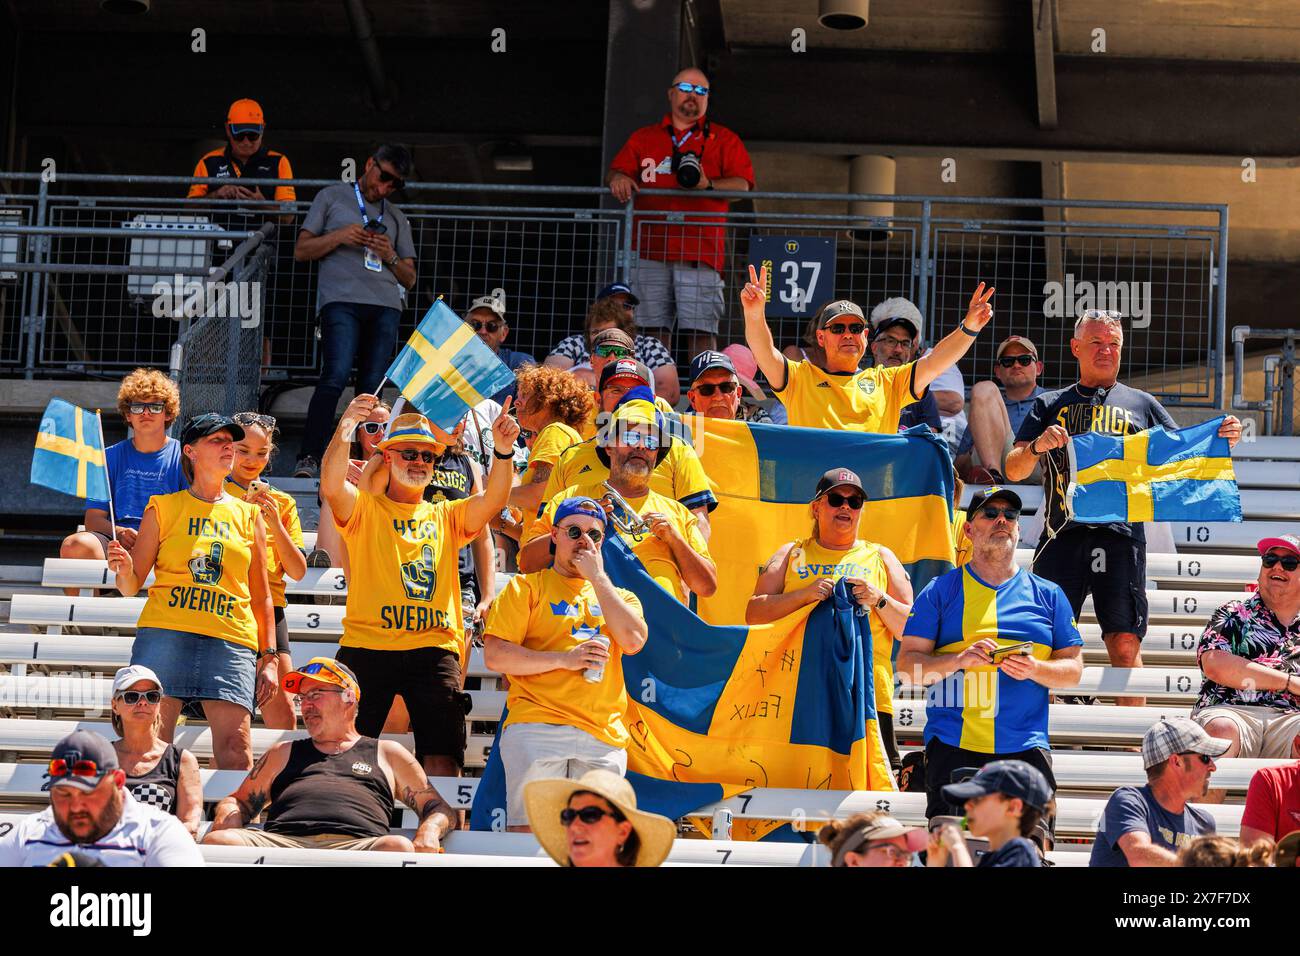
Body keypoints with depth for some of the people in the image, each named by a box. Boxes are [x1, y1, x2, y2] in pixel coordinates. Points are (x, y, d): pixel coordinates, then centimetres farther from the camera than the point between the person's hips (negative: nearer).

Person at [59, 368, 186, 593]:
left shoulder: (183, 457, 13)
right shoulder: (111, 456, 19)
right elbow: (93, 519, 12)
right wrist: (118, 532, -11)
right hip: (116, 542, 2)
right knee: (75, 545, -31)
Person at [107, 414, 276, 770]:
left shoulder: (249, 515, 18)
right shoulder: (163, 508, 13)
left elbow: (261, 595, 20)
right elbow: (132, 585, 12)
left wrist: (269, 657, 12)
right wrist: (124, 570, -12)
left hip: (231, 639, 1)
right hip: (165, 633, -1)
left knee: (235, 747, -11)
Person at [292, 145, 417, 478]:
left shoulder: (397, 217, 28)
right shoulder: (332, 197, 18)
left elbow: (410, 279, 25)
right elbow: (301, 250, 13)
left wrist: (390, 257, 4)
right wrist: (338, 237, -3)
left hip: (385, 305, 4)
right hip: (341, 298, -4)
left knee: (371, 386, -6)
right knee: (336, 377, -21)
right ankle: (309, 458, -25)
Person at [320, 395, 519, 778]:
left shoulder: (447, 516, 20)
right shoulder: (365, 509, 11)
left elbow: (493, 499, 3)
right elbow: (331, 486, -10)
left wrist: (503, 450, -16)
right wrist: (345, 429, -26)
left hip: (434, 649, 2)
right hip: (367, 646, -2)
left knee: (442, 760, -7)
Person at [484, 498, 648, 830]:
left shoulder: (618, 596, 23)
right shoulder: (527, 587, 12)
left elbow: (633, 641, 1)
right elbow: (495, 655, 1)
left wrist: (597, 577, 4)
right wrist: (564, 659, -8)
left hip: (604, 737, 3)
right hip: (536, 728, -3)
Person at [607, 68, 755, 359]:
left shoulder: (724, 139, 16)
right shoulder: (643, 138, 23)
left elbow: (742, 184, 4)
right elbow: (614, 171, 16)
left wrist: (709, 185, -16)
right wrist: (618, 179, -9)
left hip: (699, 250, -2)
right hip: (651, 248, 2)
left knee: (701, 330, -11)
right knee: (655, 330, 0)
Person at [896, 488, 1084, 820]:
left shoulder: (1047, 595, 15)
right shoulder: (940, 591, 9)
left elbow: (1073, 669, 13)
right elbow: (907, 664, 3)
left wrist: (1034, 669, -8)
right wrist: (960, 659, -15)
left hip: (1026, 749, 1)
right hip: (954, 746, -1)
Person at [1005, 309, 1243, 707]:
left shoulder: (1141, 404, 19)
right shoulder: (1051, 405, 18)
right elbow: (1013, 470, 11)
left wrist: (1220, 439, -4)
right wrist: (1037, 446, -11)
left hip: (1120, 535, 0)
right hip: (1063, 535, 0)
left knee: (1125, 644, -6)